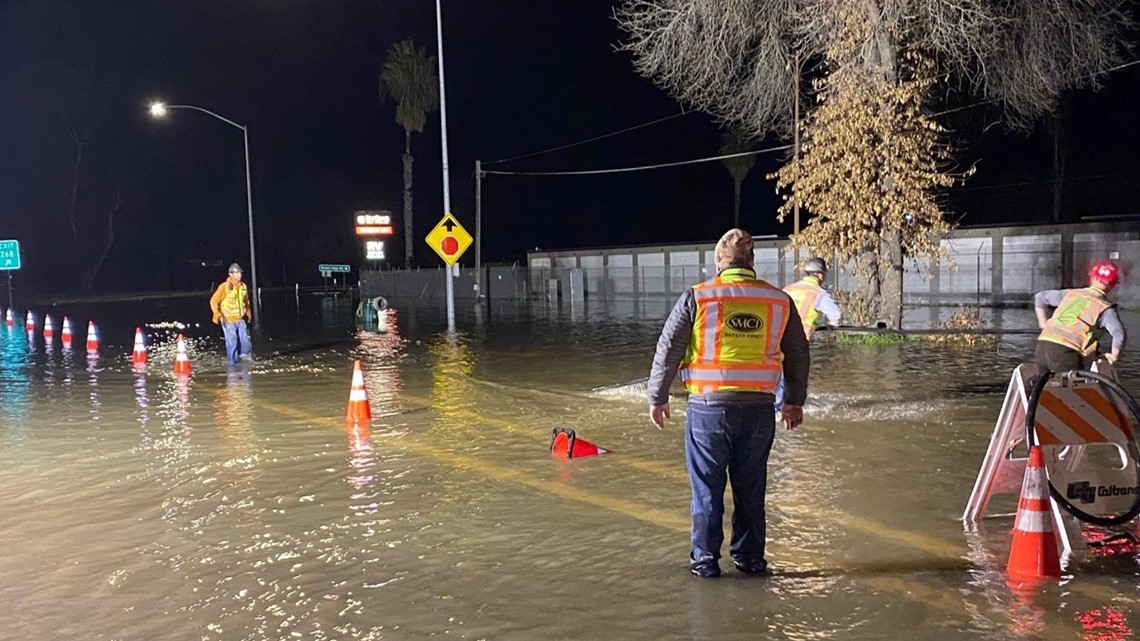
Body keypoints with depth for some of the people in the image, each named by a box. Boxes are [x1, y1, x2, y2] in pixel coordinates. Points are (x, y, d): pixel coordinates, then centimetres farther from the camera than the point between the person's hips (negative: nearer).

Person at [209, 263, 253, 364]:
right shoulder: (224, 286, -12)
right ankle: (233, 362, 11)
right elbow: (214, 300, -14)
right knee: (232, 342, -2)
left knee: (245, 339, 4)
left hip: (240, 319, 5)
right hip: (228, 320, -5)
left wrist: (248, 313, 27)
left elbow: (246, 301, 21)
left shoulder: (243, 286, 5)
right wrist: (216, 314, -26)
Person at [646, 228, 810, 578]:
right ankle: (749, 556, 24)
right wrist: (795, 401, 25)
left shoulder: (697, 298, -5)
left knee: (707, 488, 9)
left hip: (710, 406, -2)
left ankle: (705, 559, 15)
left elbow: (668, 349, -3)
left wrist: (657, 397, 9)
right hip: (759, 408, 3)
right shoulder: (780, 301, 4)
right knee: (751, 487, 15)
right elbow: (798, 355, 13)